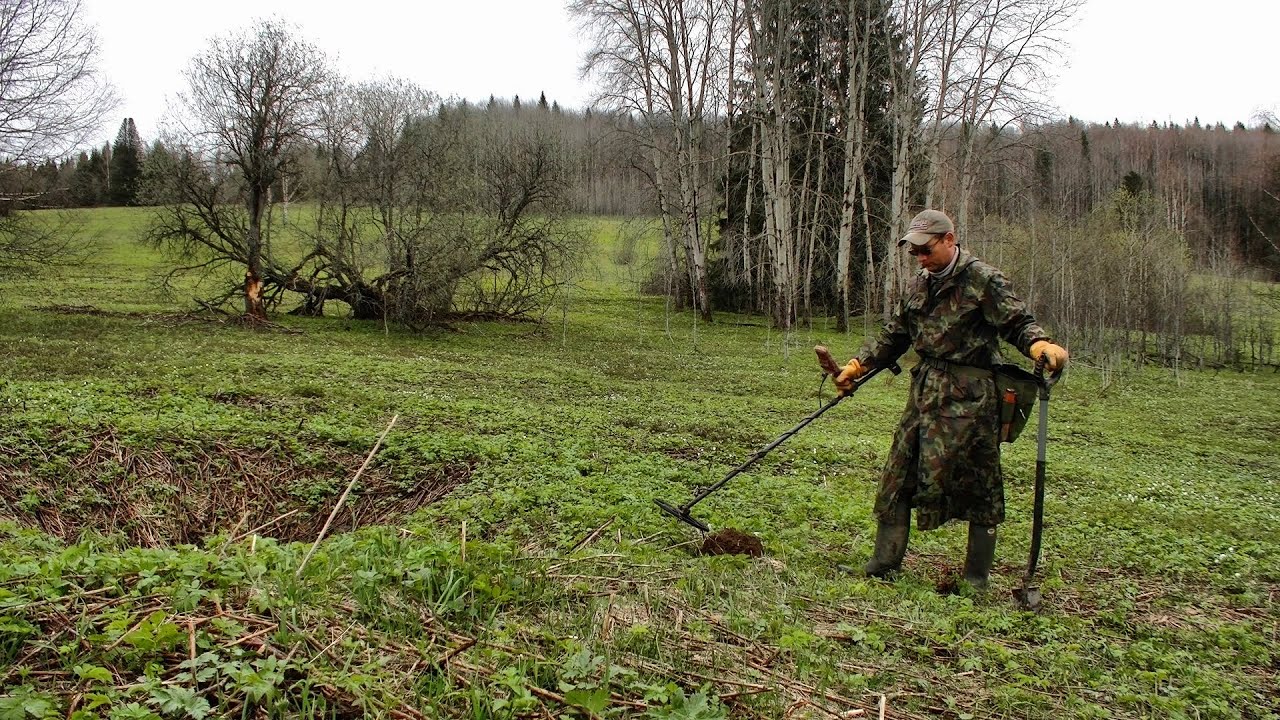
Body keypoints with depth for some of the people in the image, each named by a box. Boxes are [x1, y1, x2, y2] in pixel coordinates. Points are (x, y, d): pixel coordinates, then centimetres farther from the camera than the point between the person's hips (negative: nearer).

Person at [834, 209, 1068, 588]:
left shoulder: (982, 279, -6)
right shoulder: (919, 286, 15)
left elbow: (1018, 322, -10)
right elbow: (894, 335, 23)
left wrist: (1041, 344, -31)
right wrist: (858, 365, 16)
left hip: (969, 397, -7)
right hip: (925, 391, 7)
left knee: (977, 484, 0)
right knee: (898, 475, 6)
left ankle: (976, 578, 10)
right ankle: (884, 564, 15)